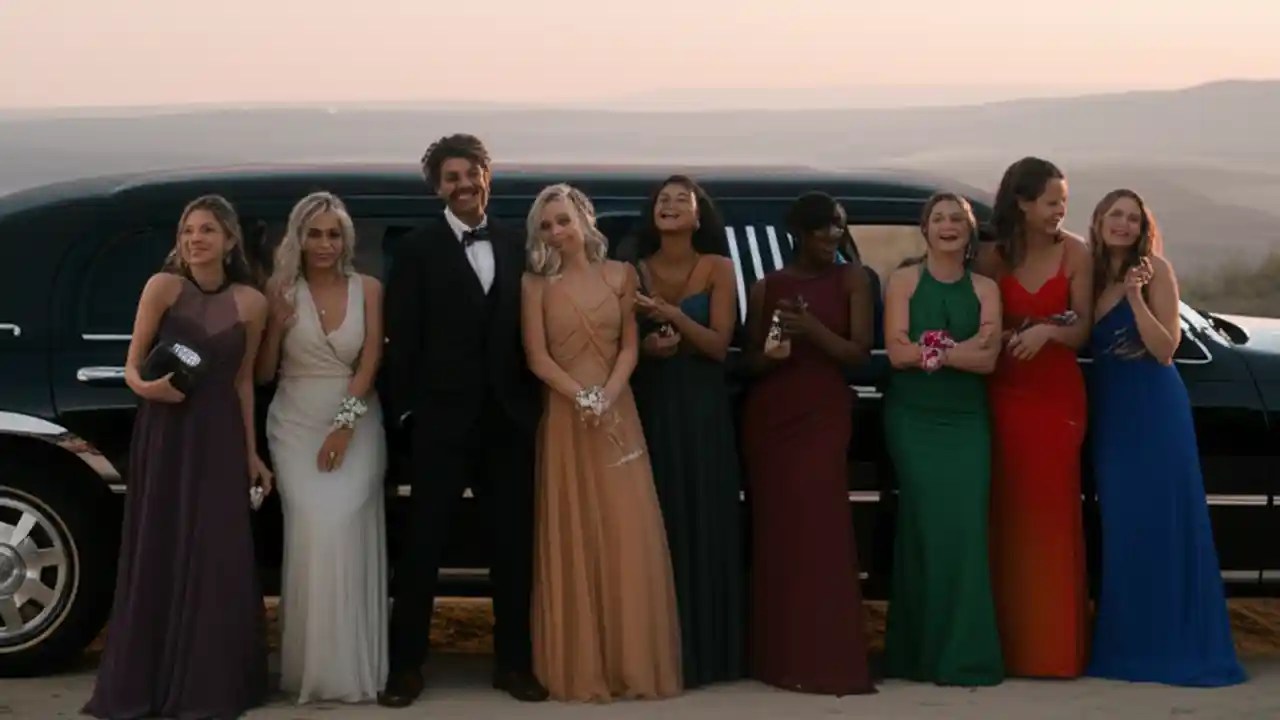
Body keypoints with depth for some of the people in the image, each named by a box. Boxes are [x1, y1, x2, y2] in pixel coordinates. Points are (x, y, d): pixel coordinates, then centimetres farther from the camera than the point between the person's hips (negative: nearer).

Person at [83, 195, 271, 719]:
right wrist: (145, 386, -23)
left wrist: (251, 453, 9)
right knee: (156, 554, 2)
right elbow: (132, 365, -1)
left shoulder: (250, 302, 2)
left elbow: (243, 381, 9)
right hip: (162, 433, -1)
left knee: (216, 558, 1)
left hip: (218, 437, 2)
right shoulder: (163, 286, -5)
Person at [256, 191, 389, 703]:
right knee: (313, 526, -14)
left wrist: (344, 425, -13)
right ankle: (312, 666, -7)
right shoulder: (282, 292, 2)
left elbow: (370, 360, -4)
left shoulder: (368, 290, 2)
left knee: (344, 525, -15)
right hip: (296, 424, 0)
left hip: (357, 424, 0)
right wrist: (277, 318, -12)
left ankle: (350, 667, -8)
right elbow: (263, 373, 4)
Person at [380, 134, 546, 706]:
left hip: (508, 418, 3)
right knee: (424, 544, 2)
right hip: (443, 419, -3)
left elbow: (528, 326, 6)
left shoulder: (517, 245, 8)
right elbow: (402, 338, -4)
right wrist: (404, 409, -8)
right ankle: (406, 665, 9)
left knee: (514, 543, 8)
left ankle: (512, 662, 19)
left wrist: (531, 400, 0)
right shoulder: (418, 250, -1)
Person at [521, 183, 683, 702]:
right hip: (563, 417, -1)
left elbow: (630, 347, 2)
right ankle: (579, 668, 2)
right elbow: (537, 357, -4)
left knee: (627, 535, -2)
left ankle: (633, 663, 4)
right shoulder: (537, 284, 2)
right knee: (571, 538, -1)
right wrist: (581, 396, -16)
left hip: (617, 414, 2)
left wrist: (606, 396, -13)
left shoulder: (620, 275, 7)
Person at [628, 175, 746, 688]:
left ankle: (707, 648, 7)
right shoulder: (635, 272, 5)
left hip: (701, 408, -1)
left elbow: (718, 344, -8)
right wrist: (647, 347, -12)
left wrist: (671, 314, -20)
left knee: (705, 521, -1)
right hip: (649, 406, 1)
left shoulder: (717, 268, -1)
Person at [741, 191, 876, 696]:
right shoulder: (766, 287, 9)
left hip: (824, 413, -2)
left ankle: (826, 658, -10)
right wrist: (768, 355, -11)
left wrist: (812, 329, -19)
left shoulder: (851, 280, 5)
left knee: (820, 526, -12)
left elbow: (860, 352, -3)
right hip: (768, 415, 2)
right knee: (774, 528, -1)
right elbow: (749, 362, 12)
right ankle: (779, 655, 5)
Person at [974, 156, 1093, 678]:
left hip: (1058, 393, 0)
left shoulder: (1075, 254, -1)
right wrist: (1015, 336, -15)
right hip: (1004, 393, 0)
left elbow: (1082, 331, -1)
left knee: (1054, 512, -1)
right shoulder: (993, 257, 0)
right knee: (1008, 513, 1)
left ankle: (1055, 646, 7)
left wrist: (1048, 333, -20)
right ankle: (1010, 642, 8)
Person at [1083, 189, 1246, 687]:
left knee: (1163, 521, -5)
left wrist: (1135, 296, -21)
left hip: (1154, 409, -5)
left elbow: (1165, 349, -13)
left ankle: (1173, 645, -1)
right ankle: (1126, 645, 12)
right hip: (1108, 409, 5)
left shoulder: (1155, 270, -6)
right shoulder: (1090, 273, 9)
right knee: (1119, 524, 7)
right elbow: (1084, 343, 12)